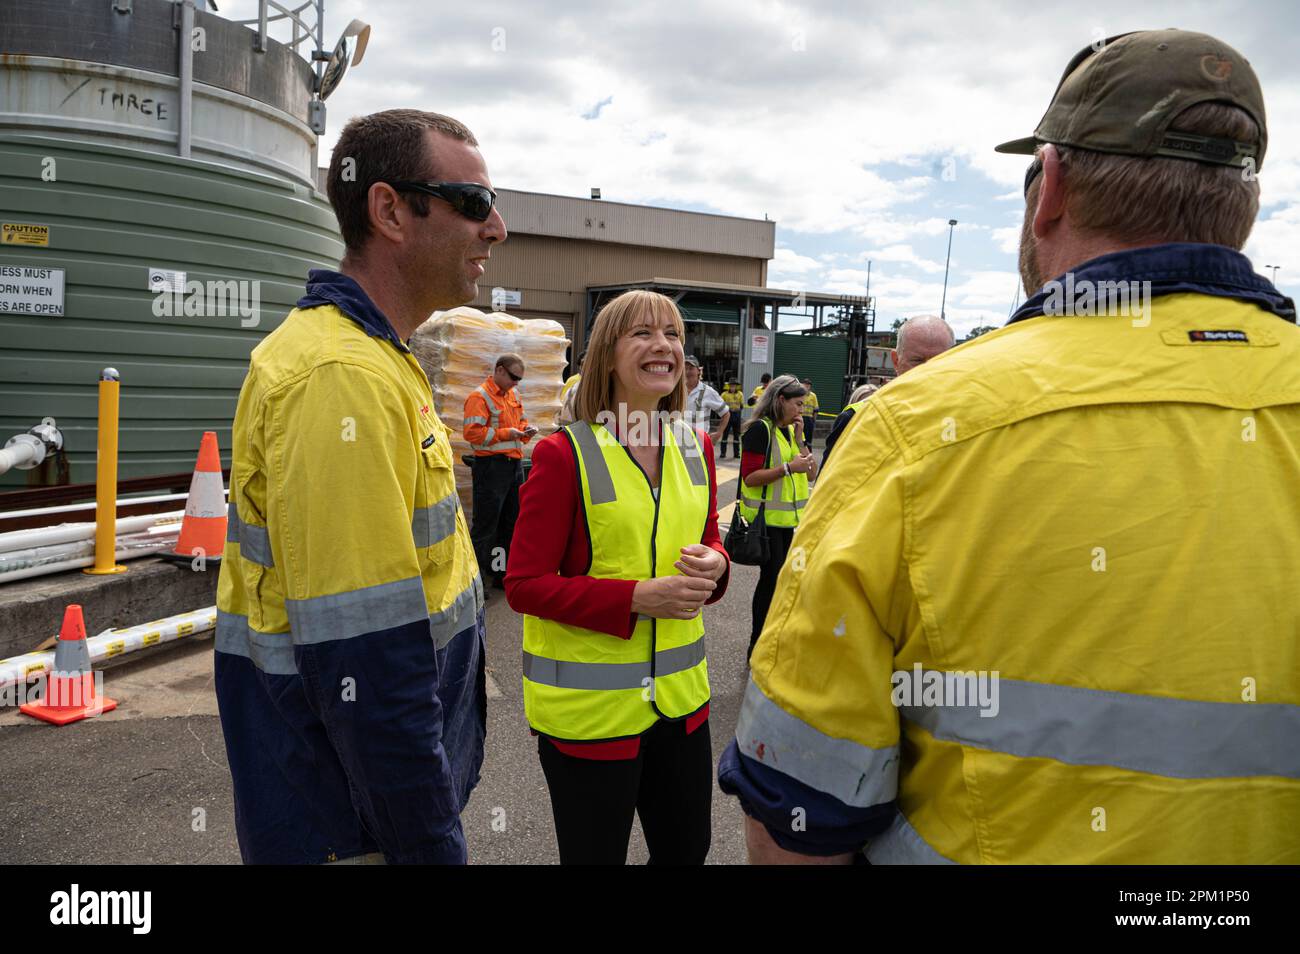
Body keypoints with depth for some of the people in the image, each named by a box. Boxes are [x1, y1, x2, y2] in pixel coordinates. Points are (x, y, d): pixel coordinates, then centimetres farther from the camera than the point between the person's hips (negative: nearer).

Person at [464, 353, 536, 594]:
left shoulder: (513, 394, 14)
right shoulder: (479, 396, -11)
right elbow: (472, 433, -19)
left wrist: (526, 429, 4)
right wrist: (505, 433, -20)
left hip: (515, 464, 9)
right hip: (491, 465, -8)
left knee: (511, 522, 15)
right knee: (485, 526, -4)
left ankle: (504, 574, 27)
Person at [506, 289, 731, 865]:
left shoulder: (696, 448, 4)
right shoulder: (564, 455, -15)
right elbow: (524, 585, -14)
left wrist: (713, 565, -9)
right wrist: (636, 597, -24)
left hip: (680, 696, 6)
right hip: (587, 709, -5)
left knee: (688, 851, 20)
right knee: (596, 855, 12)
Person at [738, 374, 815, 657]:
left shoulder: (791, 430, 11)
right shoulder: (761, 429, -13)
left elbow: (811, 474, 6)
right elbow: (749, 477, -20)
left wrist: (799, 440, -4)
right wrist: (788, 468, -25)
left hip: (786, 517, 8)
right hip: (765, 516, -8)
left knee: (778, 576, 14)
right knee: (771, 576, -6)